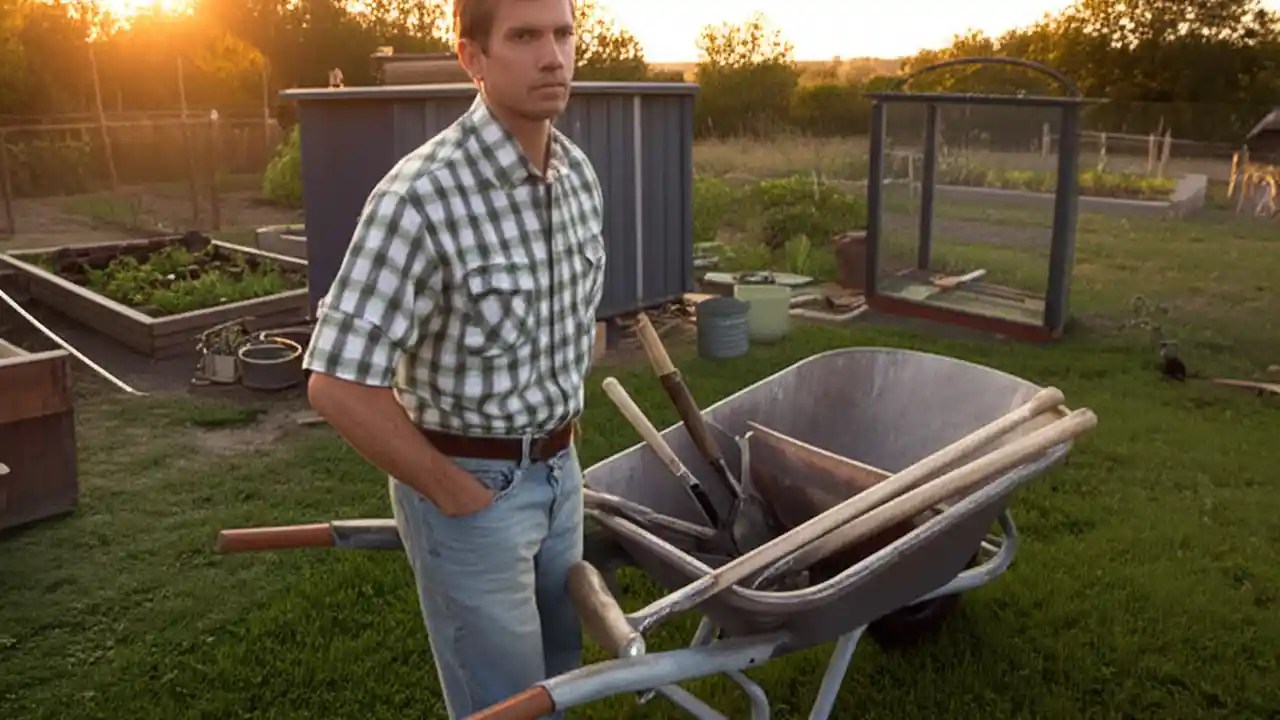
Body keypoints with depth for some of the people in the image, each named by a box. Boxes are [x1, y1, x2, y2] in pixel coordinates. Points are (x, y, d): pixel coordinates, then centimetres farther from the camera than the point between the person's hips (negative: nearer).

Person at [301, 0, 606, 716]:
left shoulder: (580, 173, -1)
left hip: (558, 472, 7)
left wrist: (562, 441, 12)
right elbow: (338, 385, -25)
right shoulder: (422, 198, -25)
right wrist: (454, 491, -16)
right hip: (469, 482, -7)